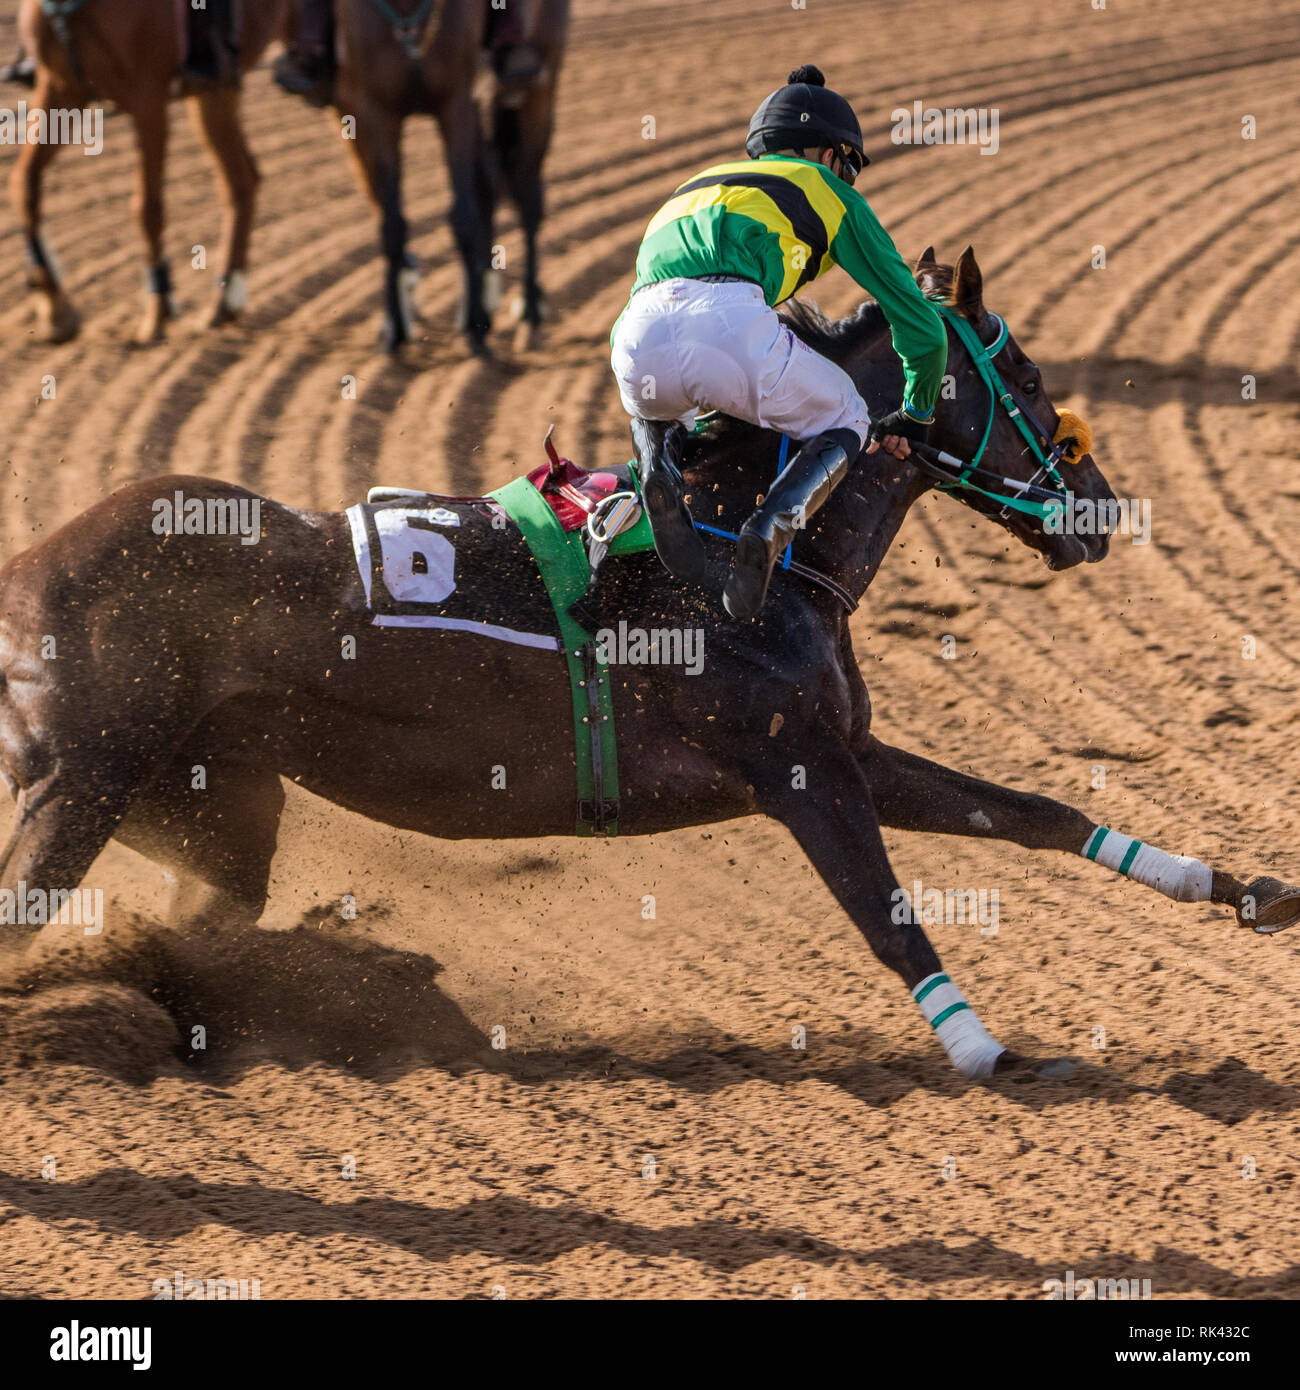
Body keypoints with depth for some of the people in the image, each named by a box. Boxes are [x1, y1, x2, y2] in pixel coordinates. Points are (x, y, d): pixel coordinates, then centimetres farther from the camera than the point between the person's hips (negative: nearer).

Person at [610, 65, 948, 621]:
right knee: (846, 427, 23)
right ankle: (771, 529, -6)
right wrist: (916, 415, 45)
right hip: (731, 323, -4)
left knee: (654, 406, 41)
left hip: (638, 332, 4)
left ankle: (658, 467, 5)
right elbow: (920, 324, 28)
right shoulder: (830, 194, 28)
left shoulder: (697, 186, 42)